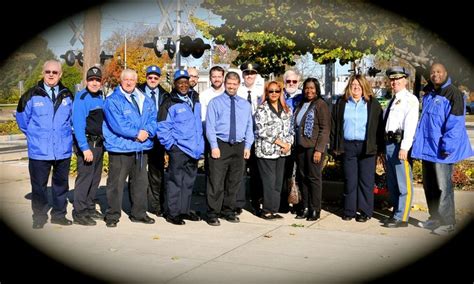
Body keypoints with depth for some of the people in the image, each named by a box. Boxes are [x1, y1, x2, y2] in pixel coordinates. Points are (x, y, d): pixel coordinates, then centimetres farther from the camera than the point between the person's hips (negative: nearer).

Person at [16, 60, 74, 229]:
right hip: (39, 151, -2)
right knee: (39, 185, 5)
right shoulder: (31, 95, -3)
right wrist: (34, 135, 9)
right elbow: (22, 119, 8)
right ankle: (39, 217, 19)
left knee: (61, 184, 11)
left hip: (63, 150, 3)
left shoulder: (67, 96, 5)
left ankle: (59, 214, 25)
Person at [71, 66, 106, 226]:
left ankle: (90, 208, 25)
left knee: (95, 178, 13)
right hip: (87, 143, -8)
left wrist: (103, 141, 11)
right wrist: (85, 148, -22)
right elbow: (78, 124, -18)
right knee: (84, 177, -7)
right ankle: (79, 214, 0)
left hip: (99, 143, 8)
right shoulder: (81, 98, -12)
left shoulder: (100, 97, 12)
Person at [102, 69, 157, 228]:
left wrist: (147, 132, -13)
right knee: (116, 183, 0)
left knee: (140, 182, 13)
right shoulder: (113, 100, -5)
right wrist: (136, 133, -15)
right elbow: (117, 124, -15)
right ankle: (112, 216, 11)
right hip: (120, 148, -6)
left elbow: (153, 119, 7)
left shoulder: (145, 101, 13)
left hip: (141, 148, 6)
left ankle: (138, 213, 25)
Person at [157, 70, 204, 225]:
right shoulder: (170, 104, -7)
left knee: (189, 182, 13)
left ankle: (185, 210, 24)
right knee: (176, 181, -3)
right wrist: (170, 145, -13)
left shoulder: (195, 100, 13)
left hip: (194, 149, 7)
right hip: (178, 149, -7)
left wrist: (200, 145, 16)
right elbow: (162, 127, -9)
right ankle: (172, 213, 5)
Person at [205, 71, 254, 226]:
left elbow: (249, 127, 13)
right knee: (216, 182, -5)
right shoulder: (215, 102, 2)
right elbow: (210, 126, -4)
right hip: (220, 145, -4)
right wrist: (214, 146, -12)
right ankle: (212, 214, 4)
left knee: (234, 182, 11)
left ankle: (228, 211, 23)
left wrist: (247, 146, 2)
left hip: (239, 147, 4)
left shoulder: (245, 105, 14)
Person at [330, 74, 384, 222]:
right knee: (350, 180, 6)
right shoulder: (341, 103, 10)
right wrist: (335, 146, 3)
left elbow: (379, 126, 2)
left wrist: (380, 147, -4)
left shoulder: (373, 104, 5)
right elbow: (334, 125, 10)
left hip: (367, 147, -2)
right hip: (348, 146, 2)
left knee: (366, 180, 1)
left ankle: (365, 211, 10)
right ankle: (349, 210, 14)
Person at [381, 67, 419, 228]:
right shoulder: (393, 100, 19)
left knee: (403, 184, -3)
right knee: (392, 183, 17)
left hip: (400, 144, -9)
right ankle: (396, 212, 29)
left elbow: (410, 125, -17)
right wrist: (385, 146, 15)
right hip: (389, 143, 9)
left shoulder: (410, 99, -7)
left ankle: (401, 218, 2)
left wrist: (404, 147, -24)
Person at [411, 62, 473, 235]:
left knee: (443, 187, -2)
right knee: (429, 186, 14)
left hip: (441, 150, -7)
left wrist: (447, 147, -20)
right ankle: (435, 218, 27)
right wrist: (418, 143, 15)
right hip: (427, 148, 8)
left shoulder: (453, 94, -9)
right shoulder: (428, 95, 14)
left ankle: (448, 222, 9)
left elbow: (456, 124, -15)